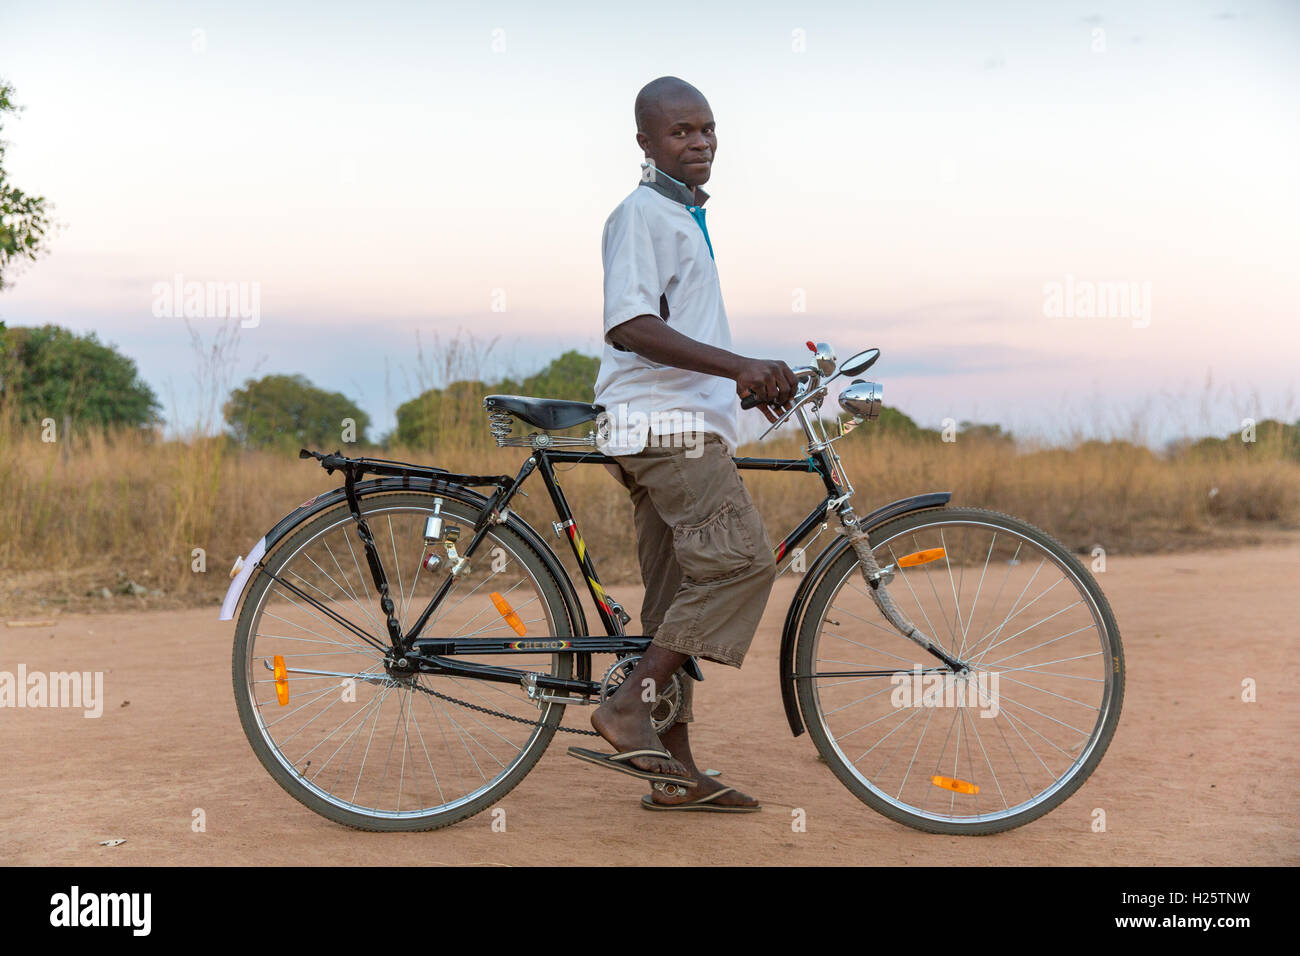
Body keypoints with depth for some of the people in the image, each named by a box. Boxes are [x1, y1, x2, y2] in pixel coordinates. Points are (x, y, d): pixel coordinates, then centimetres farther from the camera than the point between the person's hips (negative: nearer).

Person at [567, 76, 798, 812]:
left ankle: (676, 772, 8)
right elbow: (631, 325, -21)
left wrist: (754, 382, 22)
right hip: (664, 423, -10)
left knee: (682, 590, 6)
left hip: (687, 425, 10)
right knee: (742, 558, -21)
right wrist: (739, 366, -28)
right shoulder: (642, 214, -7)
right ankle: (630, 707, -17)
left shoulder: (686, 218, 24)